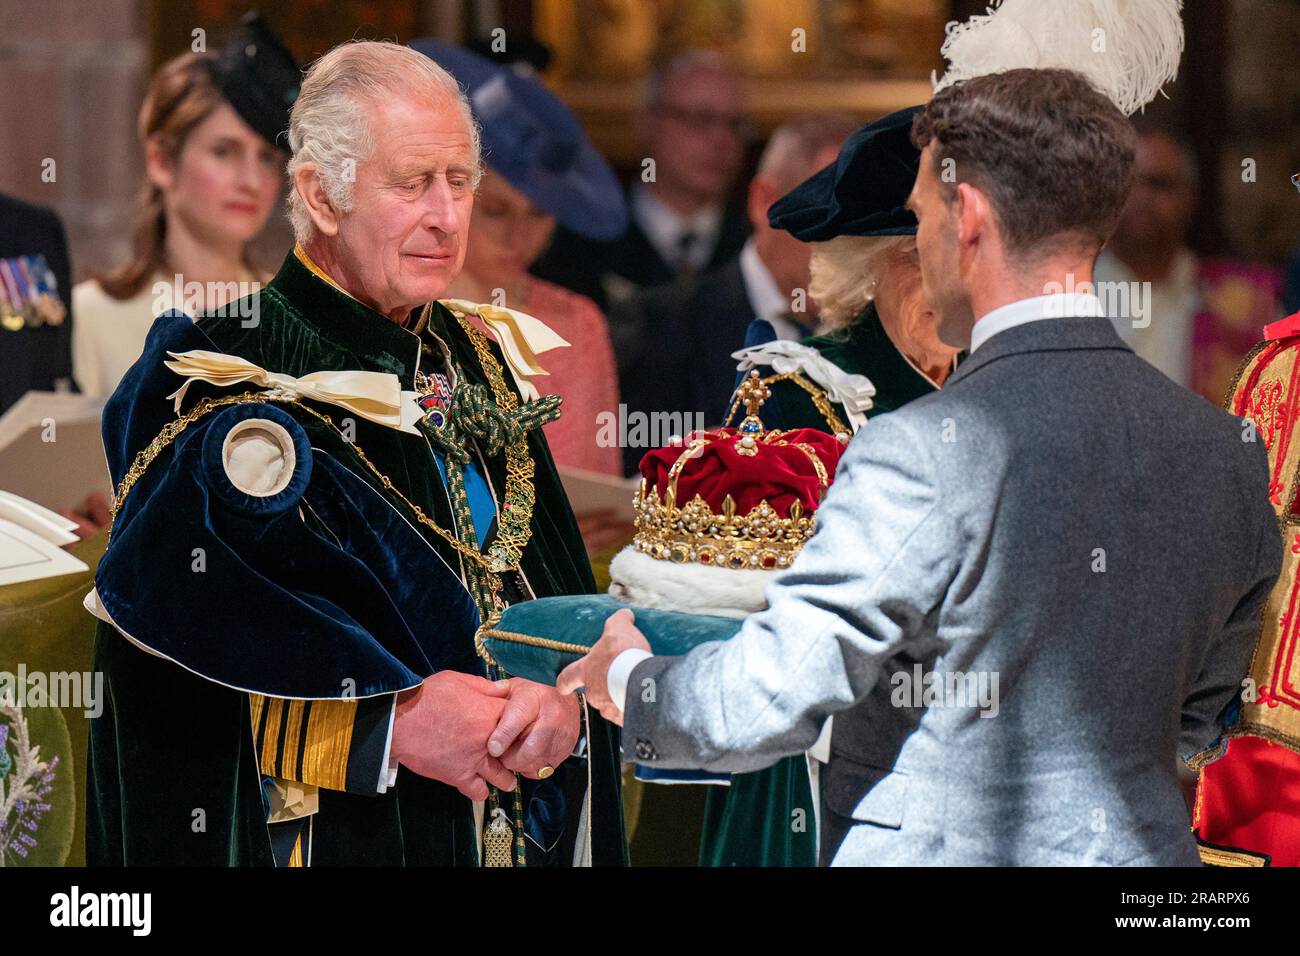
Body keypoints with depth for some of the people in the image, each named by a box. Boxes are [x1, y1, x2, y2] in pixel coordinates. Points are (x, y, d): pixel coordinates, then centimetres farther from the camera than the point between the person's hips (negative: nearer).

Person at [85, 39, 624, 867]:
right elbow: (172, 629, -21)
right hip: (331, 837, -5)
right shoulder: (227, 381, -11)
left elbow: (569, 604, 5)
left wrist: (566, 702, -15)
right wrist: (385, 723, -23)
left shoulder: (484, 367, 7)